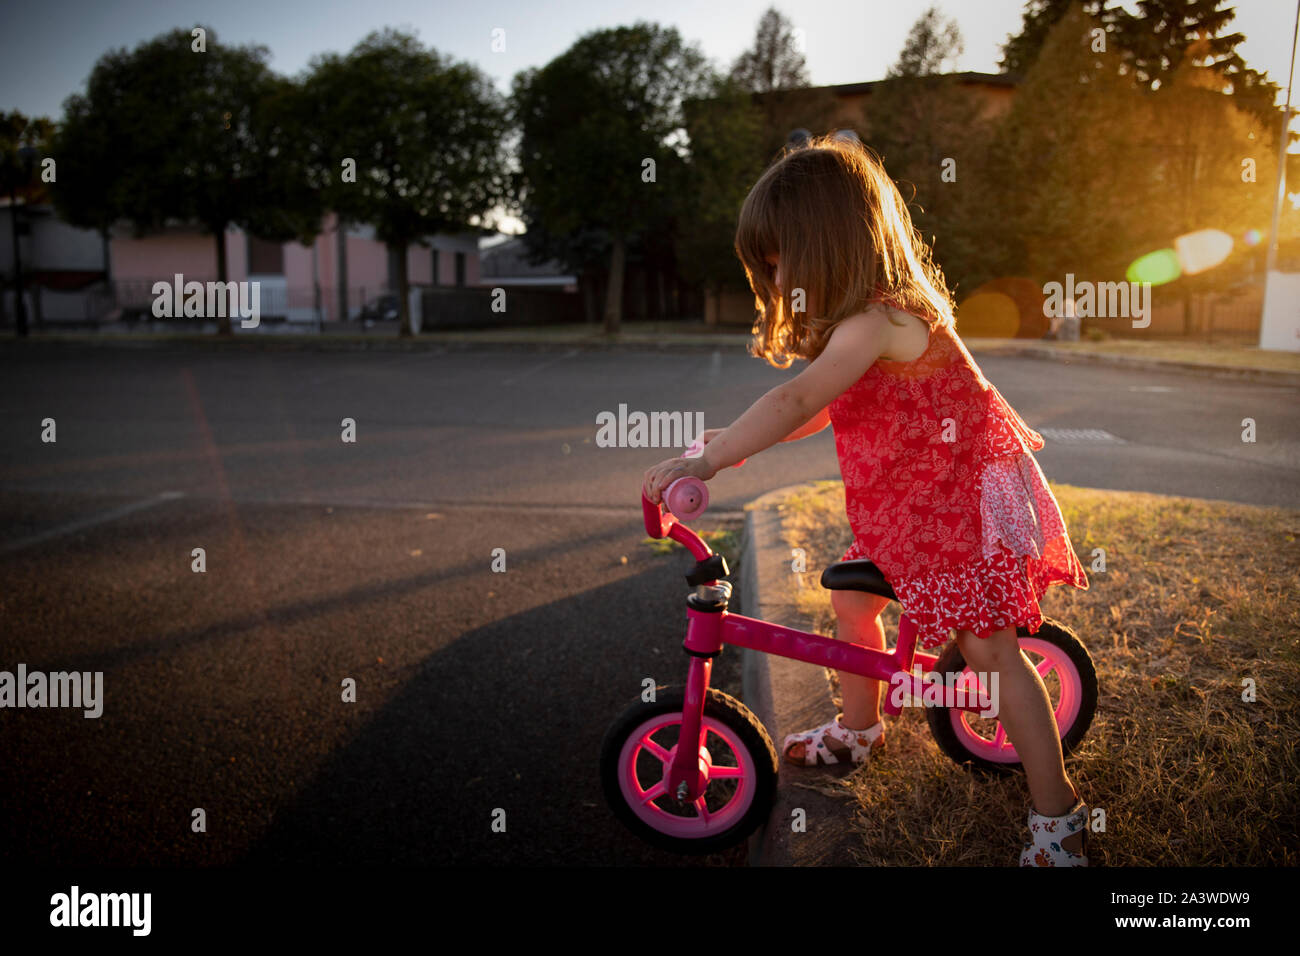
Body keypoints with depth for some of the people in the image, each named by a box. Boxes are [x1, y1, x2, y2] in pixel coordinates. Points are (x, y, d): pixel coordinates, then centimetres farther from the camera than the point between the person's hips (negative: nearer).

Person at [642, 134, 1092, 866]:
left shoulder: (879, 319, -26)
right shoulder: (863, 320, 6)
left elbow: (798, 401, -39)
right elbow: (828, 411, 12)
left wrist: (707, 461, -42)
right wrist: (735, 441, 4)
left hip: (965, 498, -9)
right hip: (904, 502, 10)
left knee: (990, 648, -7)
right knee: (852, 598, 14)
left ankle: (1058, 815, 7)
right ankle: (857, 730, 37)